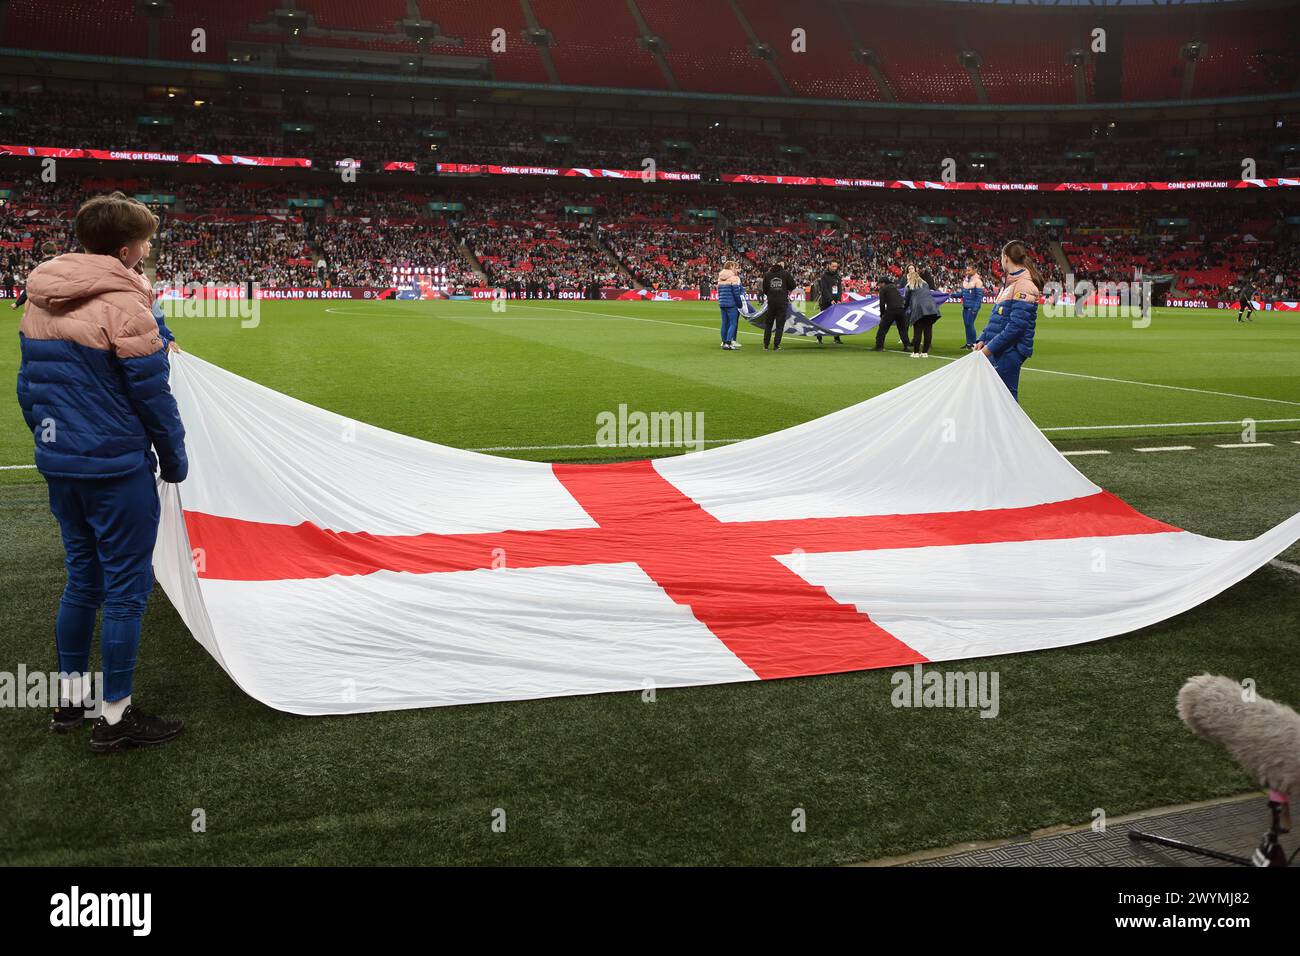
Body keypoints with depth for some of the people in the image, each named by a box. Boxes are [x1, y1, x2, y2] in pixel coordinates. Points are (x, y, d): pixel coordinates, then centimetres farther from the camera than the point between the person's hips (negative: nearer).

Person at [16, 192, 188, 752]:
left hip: (59, 466, 8)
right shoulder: (122, 303, -17)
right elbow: (152, 395, -14)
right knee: (126, 588, 1)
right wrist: (174, 460, -3)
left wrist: (52, 442, 21)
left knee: (82, 579, 20)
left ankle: (70, 698, 28)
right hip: (115, 469, -8)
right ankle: (114, 717, 8)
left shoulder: (40, 300, 8)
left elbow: (27, 386, 13)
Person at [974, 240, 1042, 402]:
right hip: (998, 352, 10)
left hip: (1010, 352, -10)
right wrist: (983, 340, 10)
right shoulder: (1009, 284, 17)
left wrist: (990, 347, -19)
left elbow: (1017, 325, -22)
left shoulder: (1024, 286, -14)